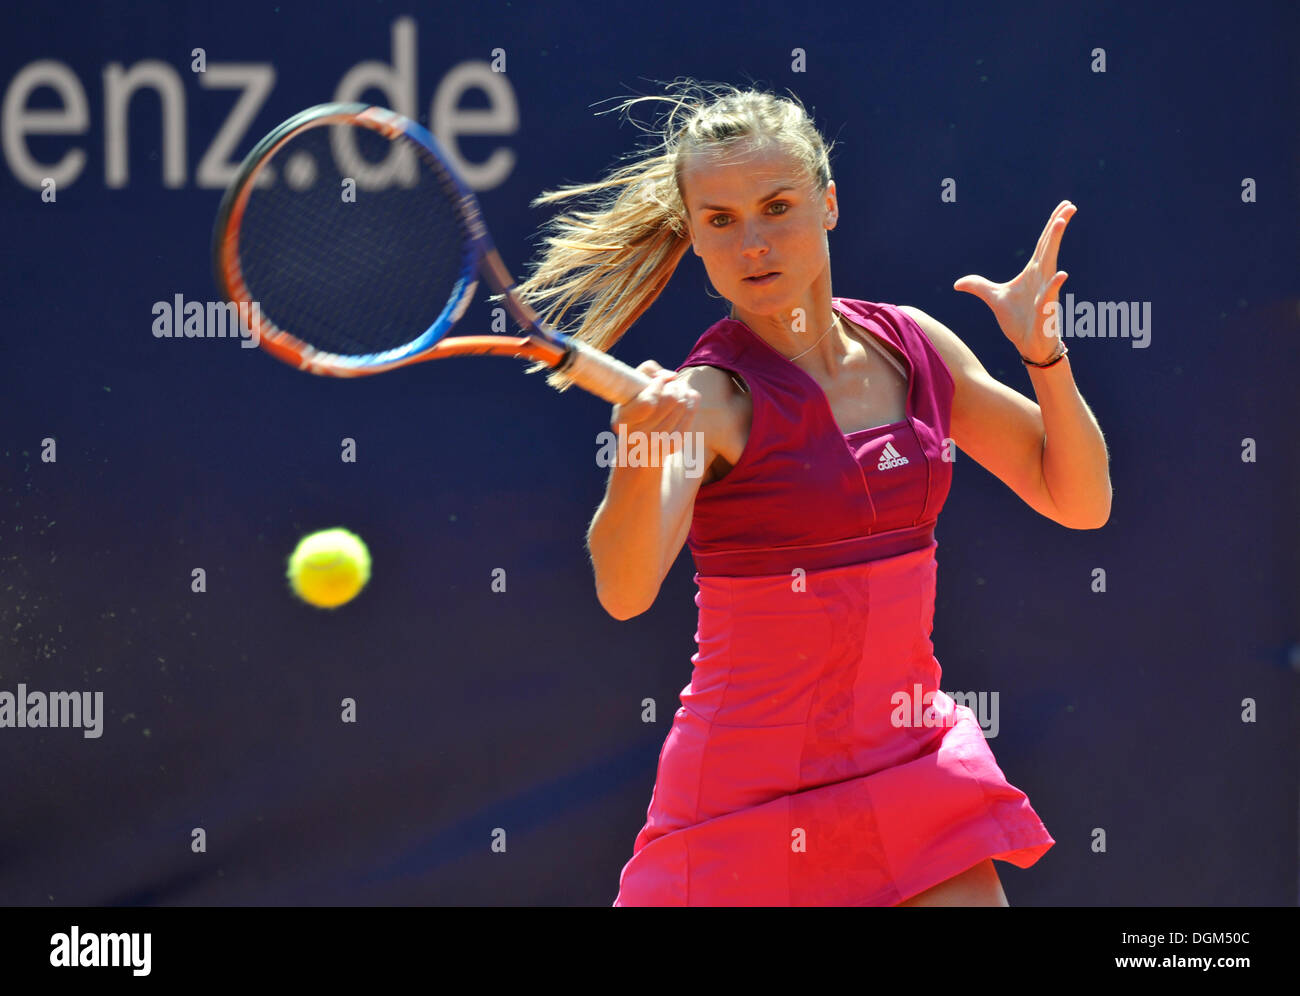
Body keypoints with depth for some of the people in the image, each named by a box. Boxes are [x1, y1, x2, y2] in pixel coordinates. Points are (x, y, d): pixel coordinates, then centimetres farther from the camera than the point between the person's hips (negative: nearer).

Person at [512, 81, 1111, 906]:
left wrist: (1044, 354, -7)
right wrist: (642, 457, -51)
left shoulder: (913, 347, 2)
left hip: (913, 772, 5)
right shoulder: (708, 398, -14)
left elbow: (1079, 502, 9)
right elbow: (624, 591, -32)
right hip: (757, 798, -4)